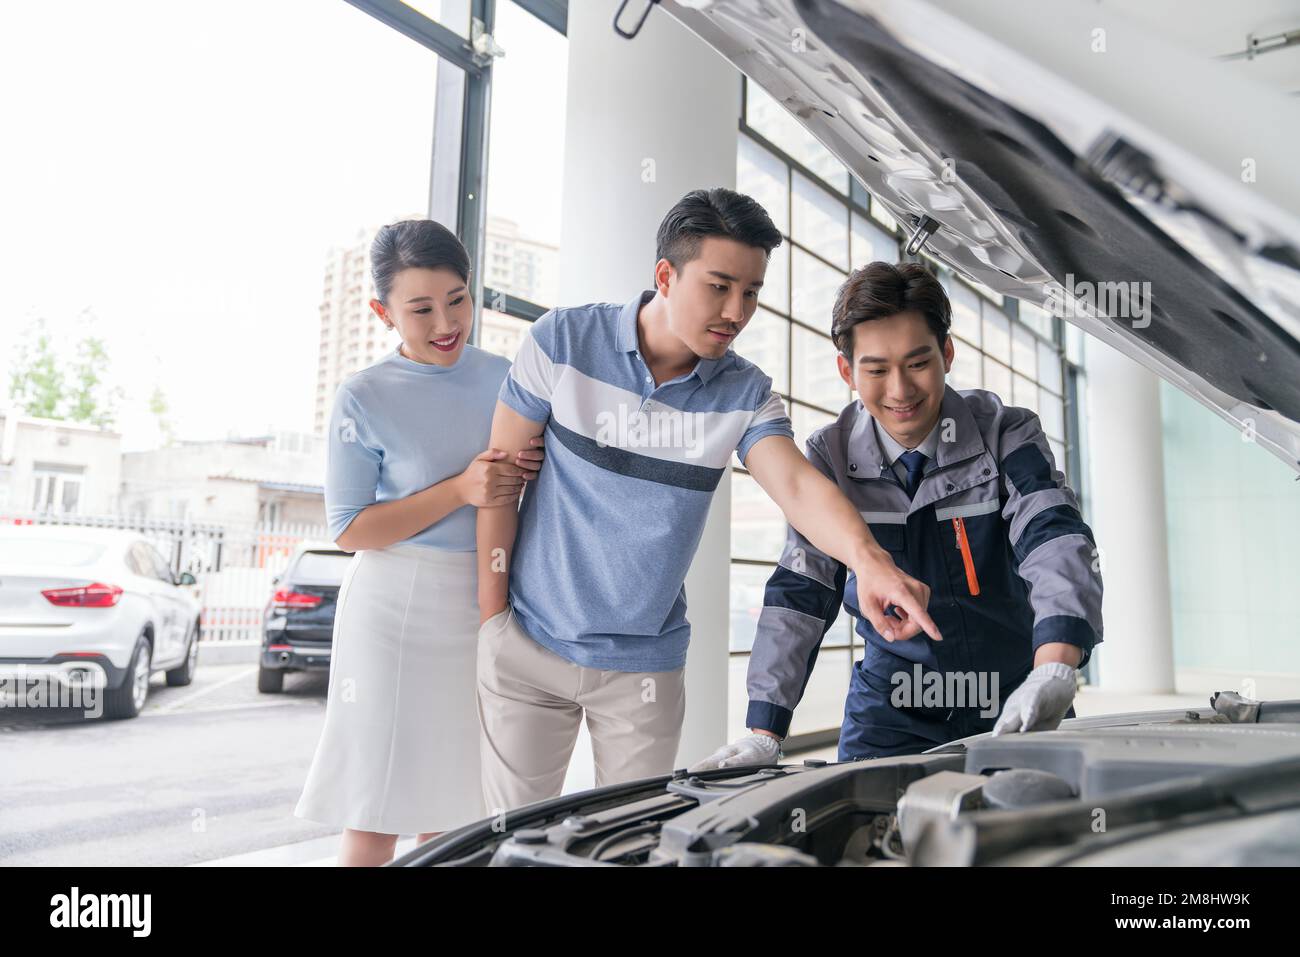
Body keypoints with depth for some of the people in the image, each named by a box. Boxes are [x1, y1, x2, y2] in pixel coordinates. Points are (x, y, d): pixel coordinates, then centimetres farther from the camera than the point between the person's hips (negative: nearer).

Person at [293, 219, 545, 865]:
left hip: (485, 612, 4)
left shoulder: (506, 379, 8)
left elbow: (529, 498, 20)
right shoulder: (364, 398, -4)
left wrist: (537, 469, -4)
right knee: (376, 817, 3)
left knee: (452, 814, 12)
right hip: (396, 612, -3)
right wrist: (459, 491, -17)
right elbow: (349, 529, -7)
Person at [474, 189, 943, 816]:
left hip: (646, 665, 1)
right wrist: (492, 616, -4)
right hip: (529, 646, -1)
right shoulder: (563, 341, -11)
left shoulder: (746, 395, -6)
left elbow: (797, 485, -22)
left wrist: (869, 561, -43)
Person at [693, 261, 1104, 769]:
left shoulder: (1006, 435, -10)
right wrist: (763, 732, -19)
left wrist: (1053, 671, -46)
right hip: (891, 707, 1)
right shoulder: (830, 456, -7)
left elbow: (1056, 540, -26)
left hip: (1016, 707, 0)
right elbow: (798, 594, -10)